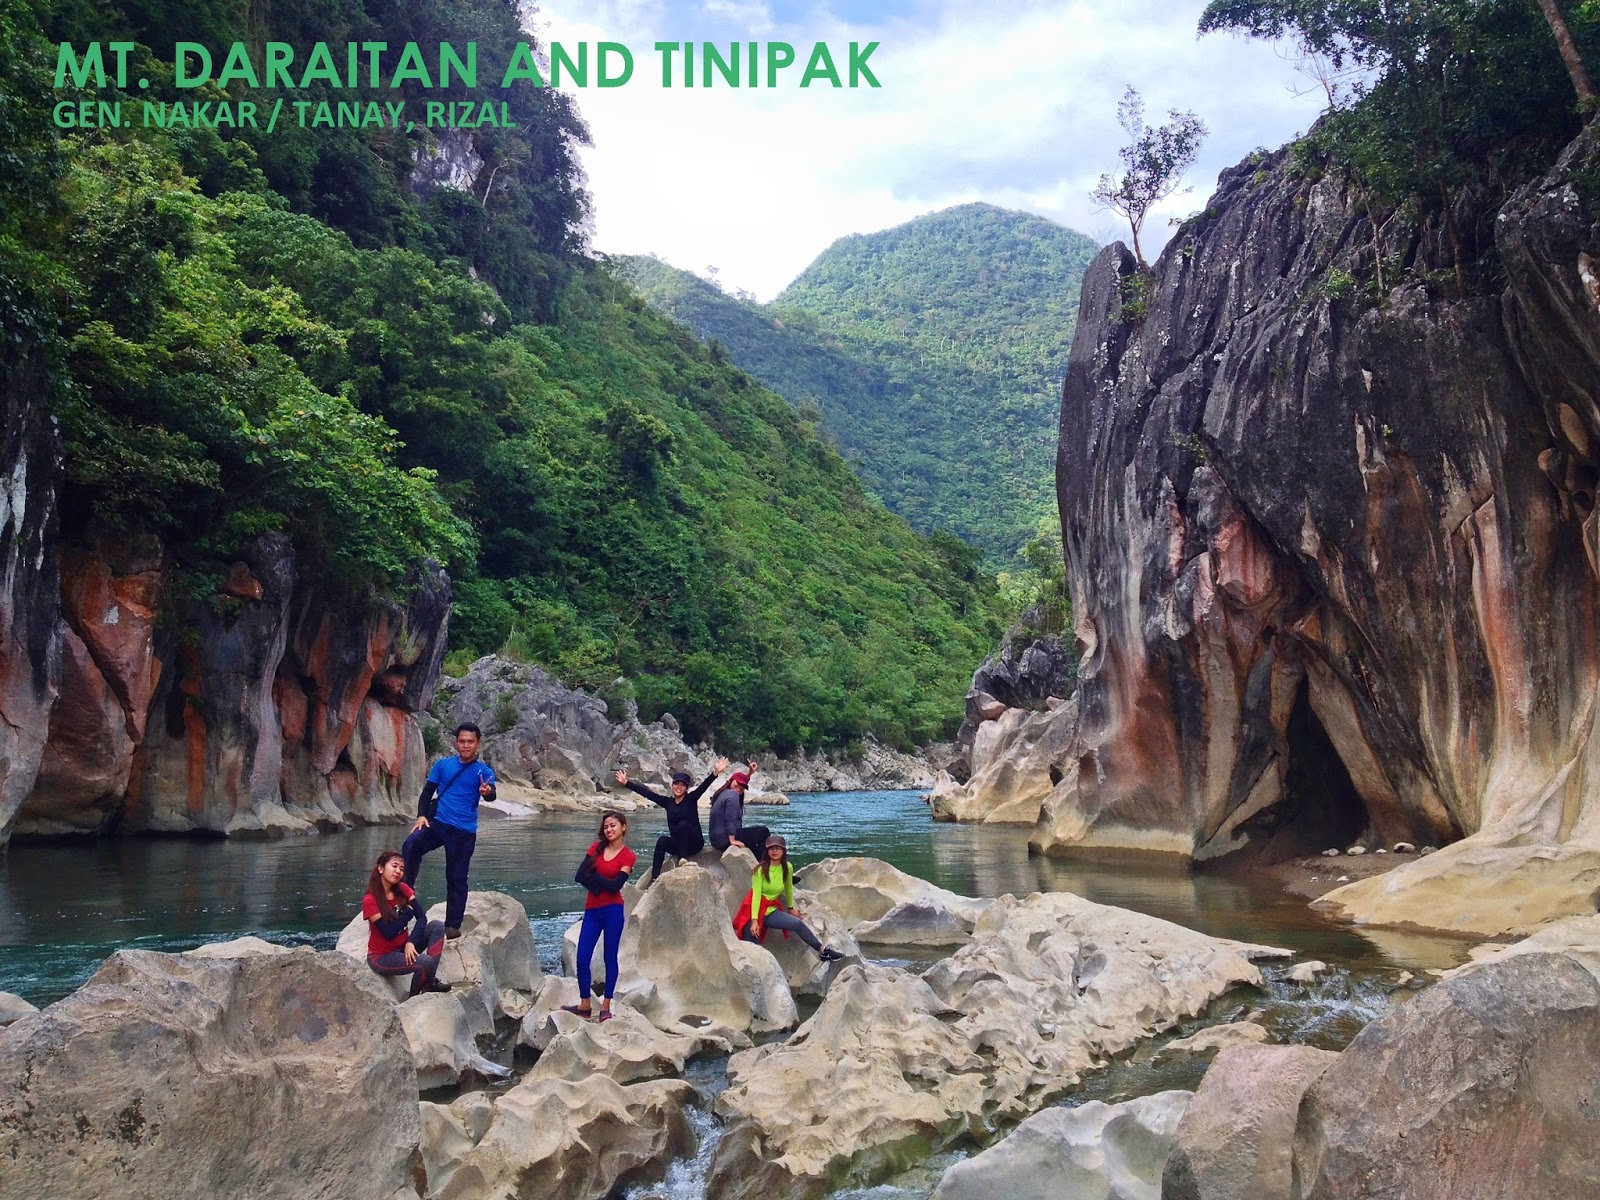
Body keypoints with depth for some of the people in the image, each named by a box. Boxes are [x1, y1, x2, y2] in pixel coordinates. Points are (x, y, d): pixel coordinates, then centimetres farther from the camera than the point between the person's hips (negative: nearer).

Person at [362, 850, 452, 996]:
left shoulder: (402, 889, -1)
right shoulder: (369, 901, -18)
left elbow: (422, 917, -10)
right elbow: (388, 933, -22)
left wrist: (411, 942, -25)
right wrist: (407, 912, -13)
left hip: (403, 947, 6)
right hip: (382, 956, -6)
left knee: (437, 926, -15)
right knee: (426, 962, -28)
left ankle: (429, 981, -14)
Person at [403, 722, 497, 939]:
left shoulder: (484, 771, -2)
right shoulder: (443, 764, 6)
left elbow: (491, 794, -20)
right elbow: (428, 792, 8)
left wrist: (487, 792, -45)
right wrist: (421, 815, -9)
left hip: (465, 832, -1)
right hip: (438, 822, 1)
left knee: (457, 879, 5)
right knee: (411, 846, -28)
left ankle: (453, 925, 16)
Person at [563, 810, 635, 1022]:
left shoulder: (627, 856, -1)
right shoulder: (596, 848, 8)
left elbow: (616, 885, -13)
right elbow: (580, 876, -2)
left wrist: (593, 876, -4)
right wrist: (604, 883, -13)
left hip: (613, 910, -4)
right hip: (592, 911, 4)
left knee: (610, 958, 2)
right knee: (582, 958, 0)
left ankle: (606, 1007, 11)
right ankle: (585, 1005, 13)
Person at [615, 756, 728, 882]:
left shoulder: (691, 798, -4)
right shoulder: (668, 801, 6)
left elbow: (703, 786, -20)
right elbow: (647, 793, 5)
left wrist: (715, 773, -38)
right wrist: (626, 783, 2)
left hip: (694, 843, -3)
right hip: (677, 844, 3)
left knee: (683, 824, -29)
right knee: (662, 840, -26)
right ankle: (654, 877, -32)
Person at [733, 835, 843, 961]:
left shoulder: (787, 867, -2)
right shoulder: (761, 869, -15)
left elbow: (789, 888, 14)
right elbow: (756, 895, -18)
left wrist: (791, 908, 26)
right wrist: (754, 920, -24)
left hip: (770, 910, 4)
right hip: (755, 909, -4)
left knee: (798, 924, -14)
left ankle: (823, 951, -5)